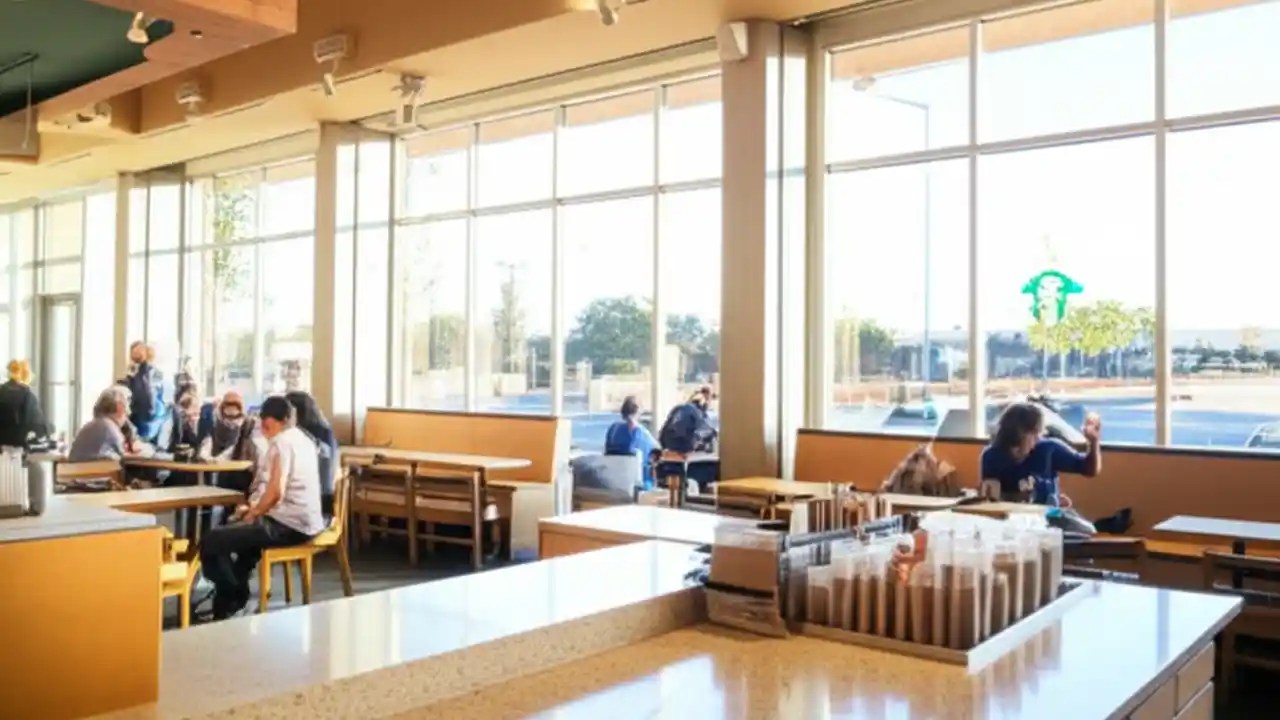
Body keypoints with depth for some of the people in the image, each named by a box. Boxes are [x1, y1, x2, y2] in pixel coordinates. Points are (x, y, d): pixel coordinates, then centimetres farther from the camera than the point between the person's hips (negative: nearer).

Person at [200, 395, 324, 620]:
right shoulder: (303, 439, 14)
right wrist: (254, 508, 15)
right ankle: (236, 596, 34)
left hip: (288, 525, -10)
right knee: (235, 529, 33)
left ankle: (229, 605, 7)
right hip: (306, 521, 10)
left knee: (211, 542, -7)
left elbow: (275, 493, -23)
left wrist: (251, 514, -6)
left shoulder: (281, 442, -14)